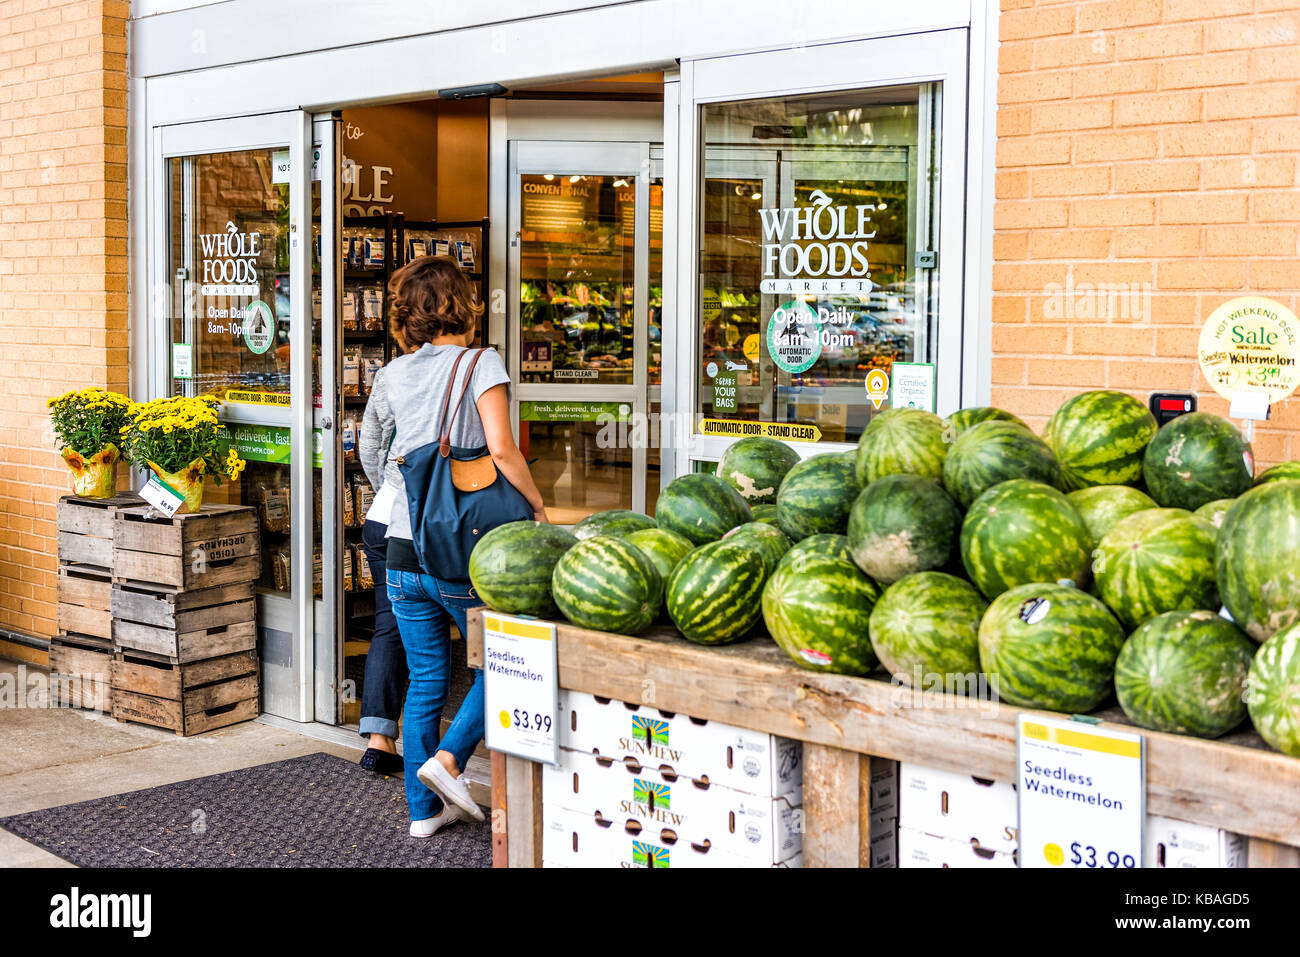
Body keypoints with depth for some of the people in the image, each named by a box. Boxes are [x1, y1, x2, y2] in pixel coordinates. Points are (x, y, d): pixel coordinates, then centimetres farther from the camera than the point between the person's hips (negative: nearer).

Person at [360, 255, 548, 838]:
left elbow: (374, 457, 19)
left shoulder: (392, 375, 9)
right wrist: (538, 506, -9)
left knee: (425, 681, 13)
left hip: (403, 551, 5)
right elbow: (502, 449, -19)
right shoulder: (480, 364, -7)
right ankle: (448, 758, -1)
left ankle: (424, 809, 18)